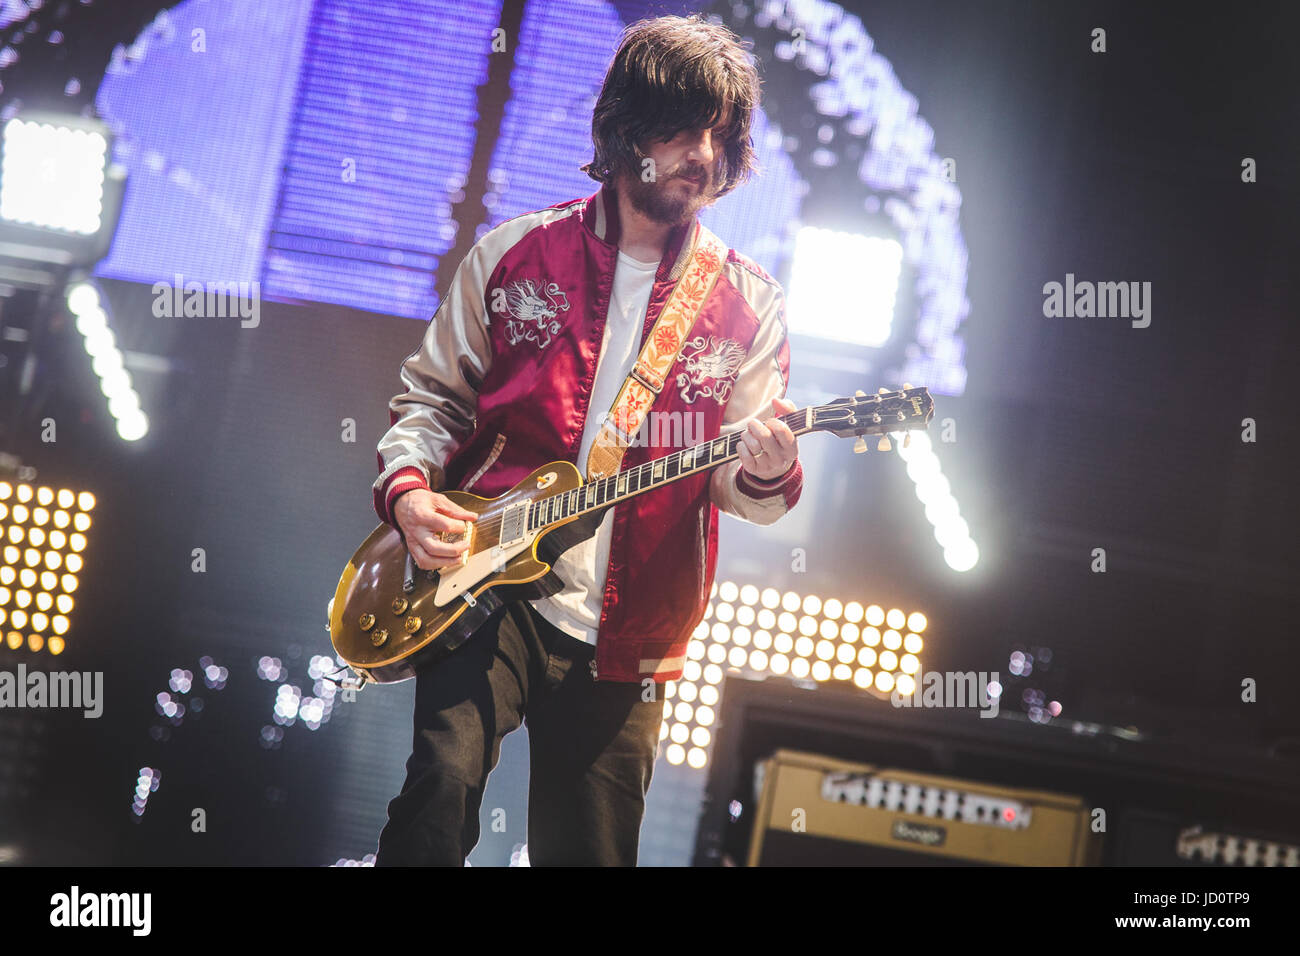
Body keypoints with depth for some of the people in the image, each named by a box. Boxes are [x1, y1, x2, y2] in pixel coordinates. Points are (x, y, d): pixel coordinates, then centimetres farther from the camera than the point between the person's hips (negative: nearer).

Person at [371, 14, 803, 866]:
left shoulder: (747, 307, 4)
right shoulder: (516, 255, 4)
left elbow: (741, 488, 3)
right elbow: (433, 392, 12)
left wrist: (766, 474, -21)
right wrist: (407, 488, -7)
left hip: (622, 634, 1)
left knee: (586, 850, 7)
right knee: (445, 779, -25)